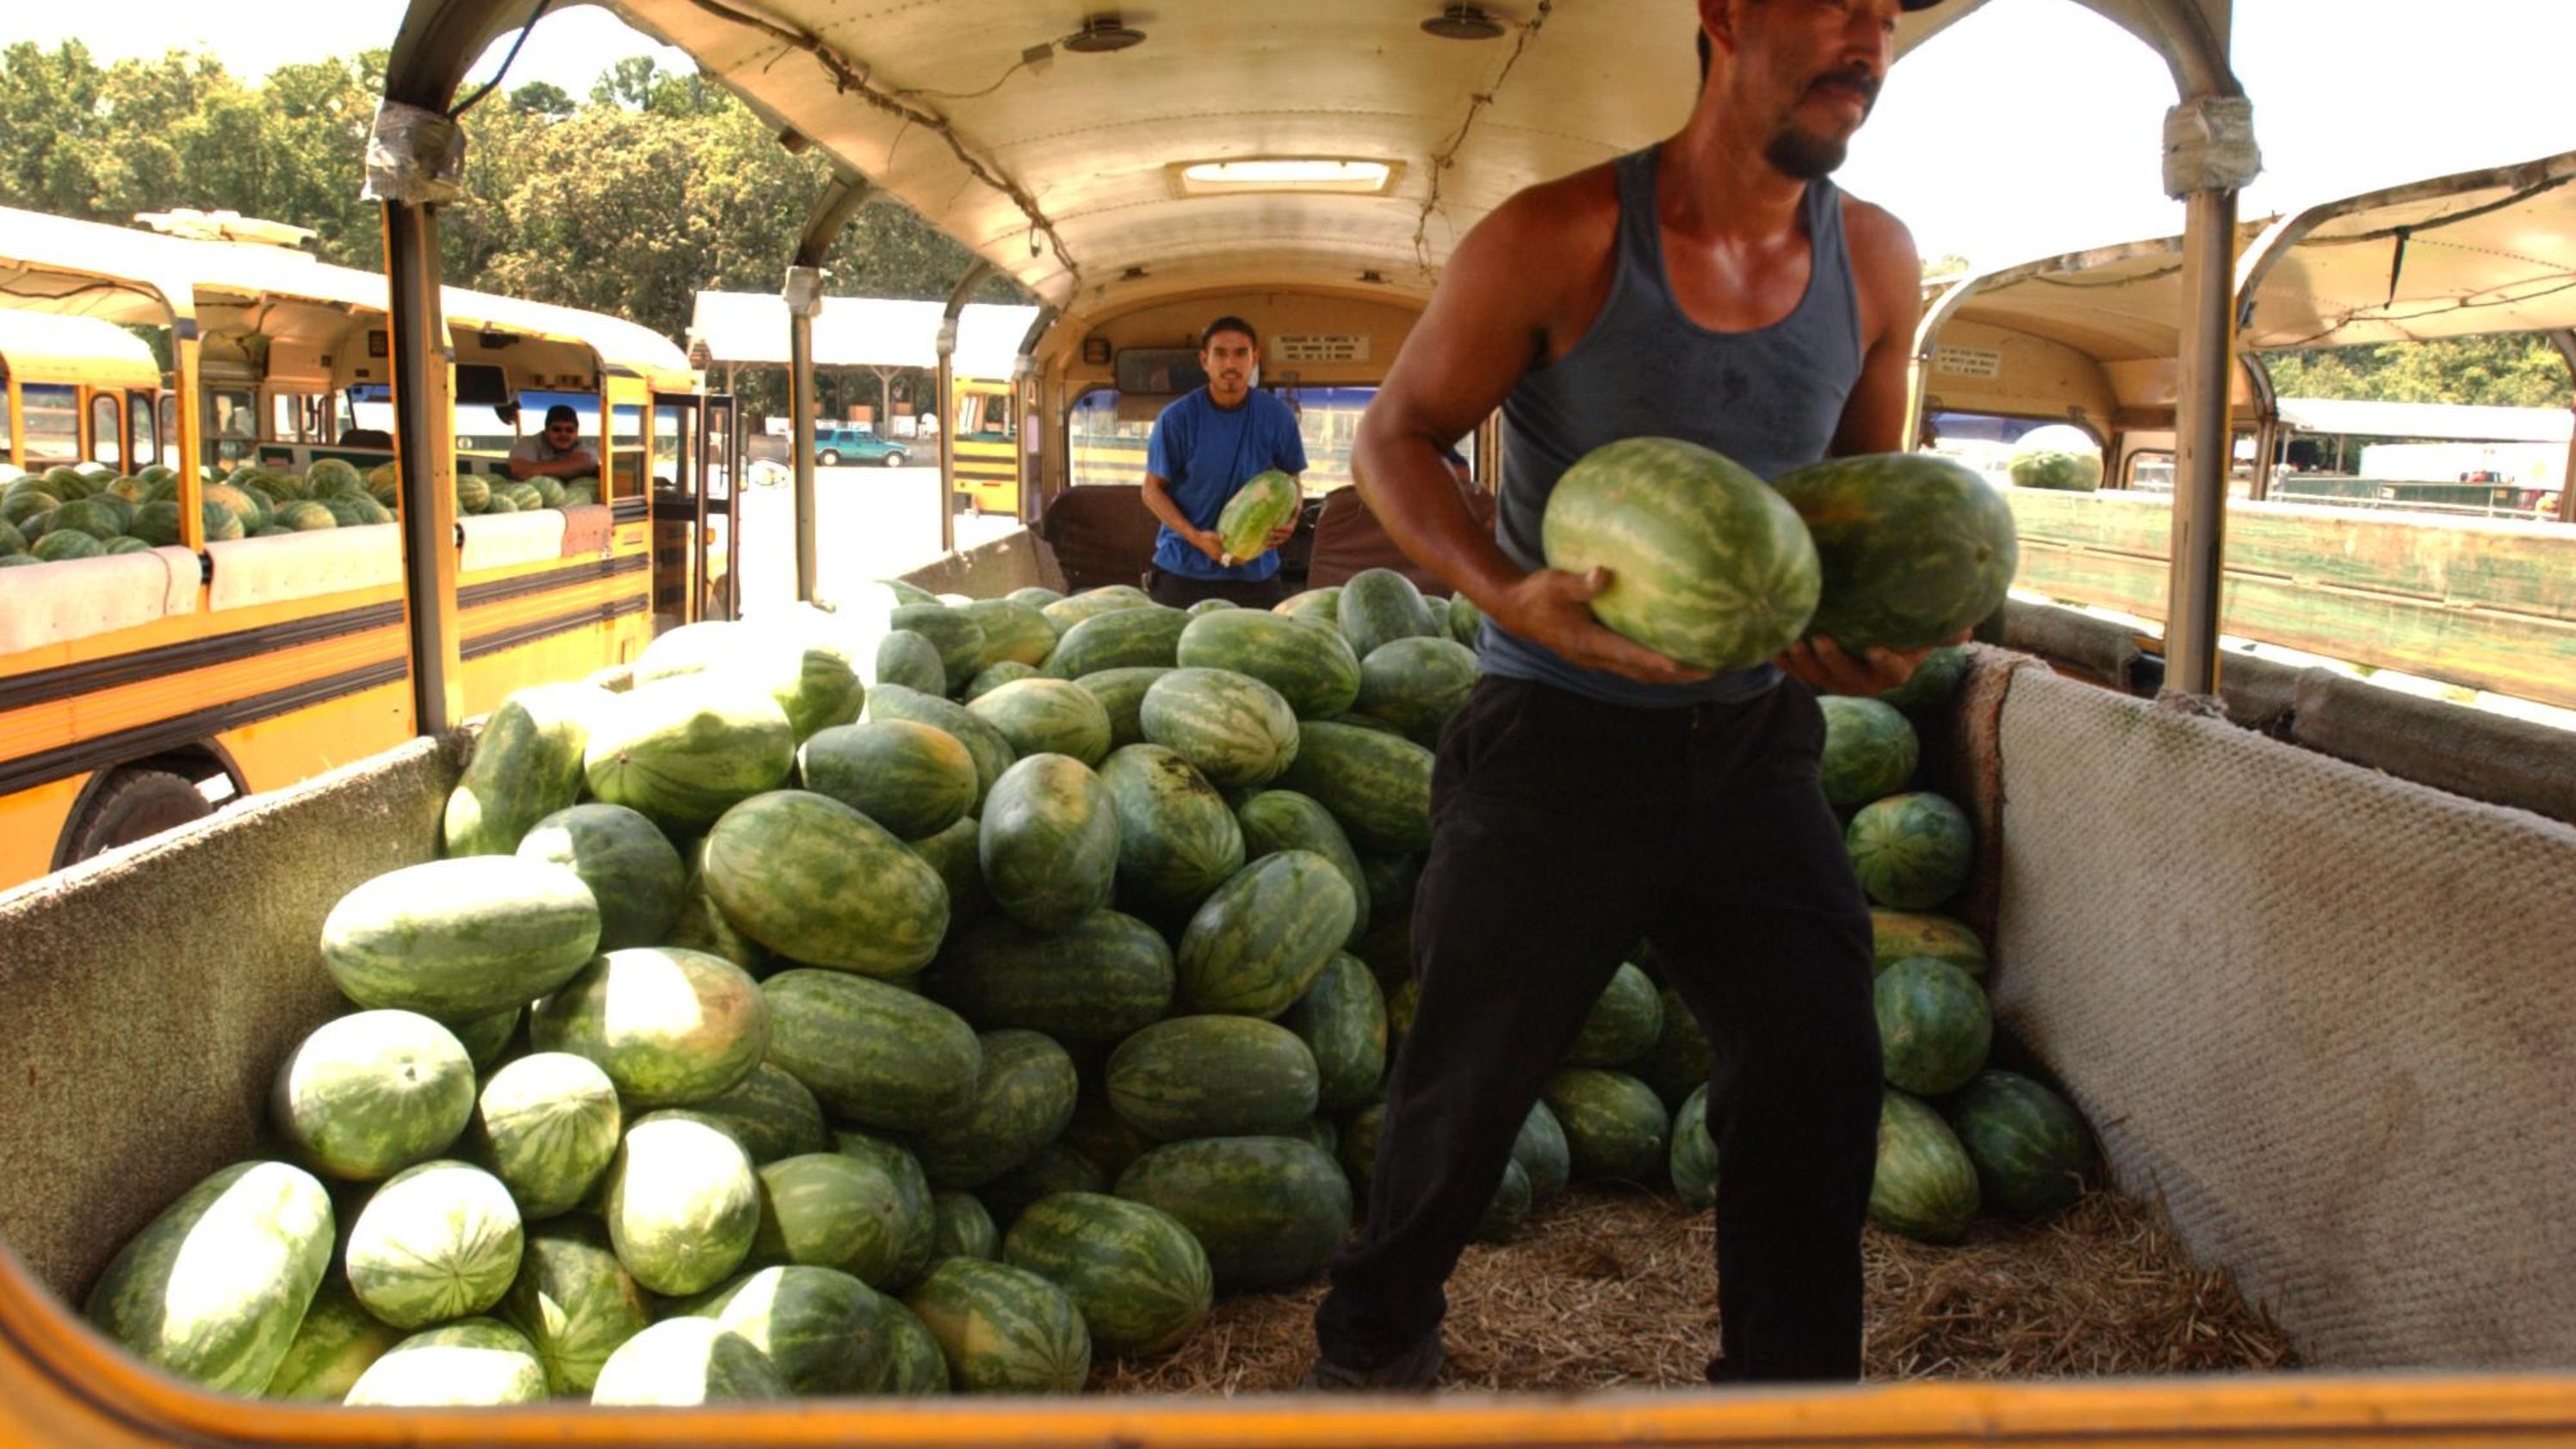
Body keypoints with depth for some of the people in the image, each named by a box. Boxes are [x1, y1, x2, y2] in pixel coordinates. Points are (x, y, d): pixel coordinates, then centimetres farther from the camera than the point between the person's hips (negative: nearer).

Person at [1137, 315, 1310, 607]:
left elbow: (1291, 481, 11)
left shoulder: (1277, 416, -2)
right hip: (1183, 570, -1)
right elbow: (1153, 489, -3)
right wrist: (1195, 537, -17)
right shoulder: (1178, 418, -8)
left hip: (1256, 571, 2)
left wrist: (1289, 521, -11)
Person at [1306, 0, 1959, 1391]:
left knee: (1820, 1066, 0)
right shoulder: (1559, 241, -14)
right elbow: (1395, 434, -6)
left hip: (1752, 739, 4)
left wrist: (1879, 629, -7)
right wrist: (1508, 591, -24)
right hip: (1555, 738, -4)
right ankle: (1377, 1333, 37)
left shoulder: (1875, 262, 1)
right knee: (1470, 1071, 9)